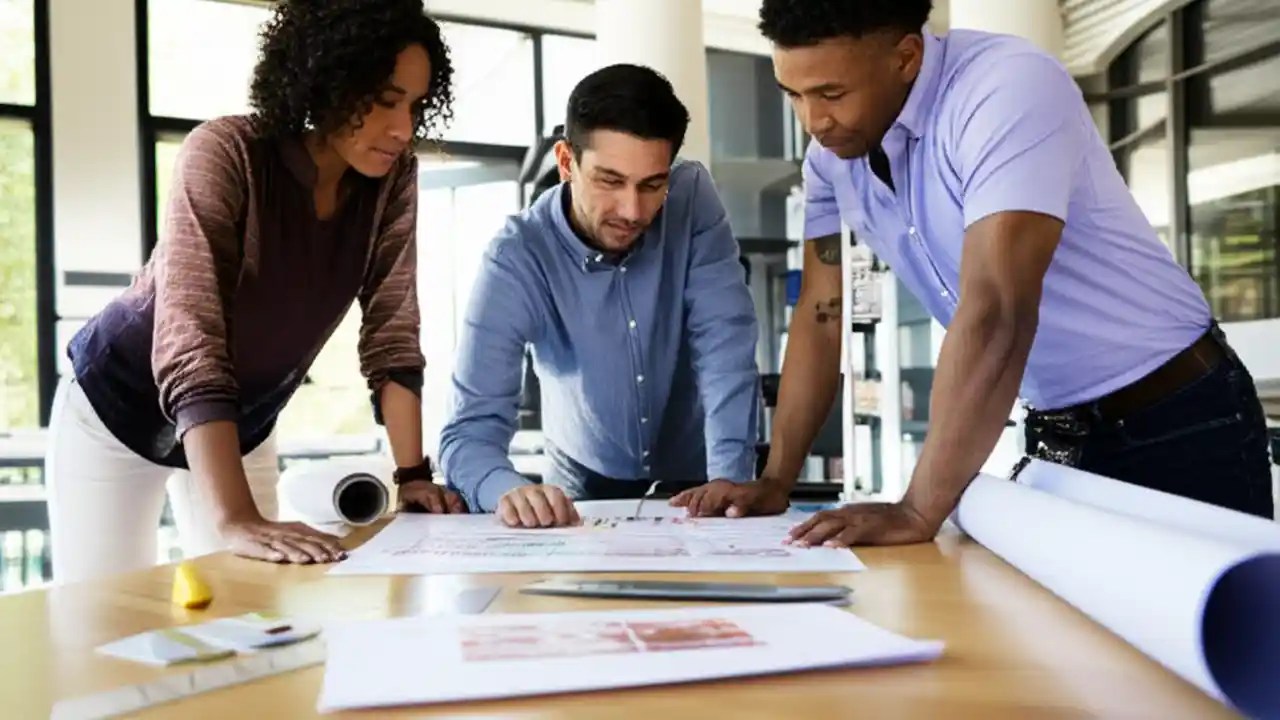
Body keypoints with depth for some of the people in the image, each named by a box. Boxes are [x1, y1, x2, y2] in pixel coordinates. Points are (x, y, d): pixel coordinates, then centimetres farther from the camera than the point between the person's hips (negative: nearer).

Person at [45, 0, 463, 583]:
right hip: (119, 406, -4)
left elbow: (391, 333, -13)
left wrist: (412, 475, -21)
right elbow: (189, 337, -37)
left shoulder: (392, 178, -15)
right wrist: (235, 520, -45)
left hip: (243, 421, 4)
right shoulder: (225, 153, -29)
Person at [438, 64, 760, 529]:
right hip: (585, 489, 1)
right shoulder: (515, 259, -20)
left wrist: (730, 479, -32)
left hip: (695, 481, 0)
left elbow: (727, 350, -19)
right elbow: (471, 428, -24)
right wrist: (509, 488, -45)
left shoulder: (693, 201, -15)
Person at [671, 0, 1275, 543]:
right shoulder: (831, 152, -5)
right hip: (1058, 435, 6)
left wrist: (919, 511, -34)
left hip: (1177, 422, -6)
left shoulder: (1006, 87, -27)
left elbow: (998, 313, -35)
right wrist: (775, 480, -5)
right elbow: (820, 314, 1)